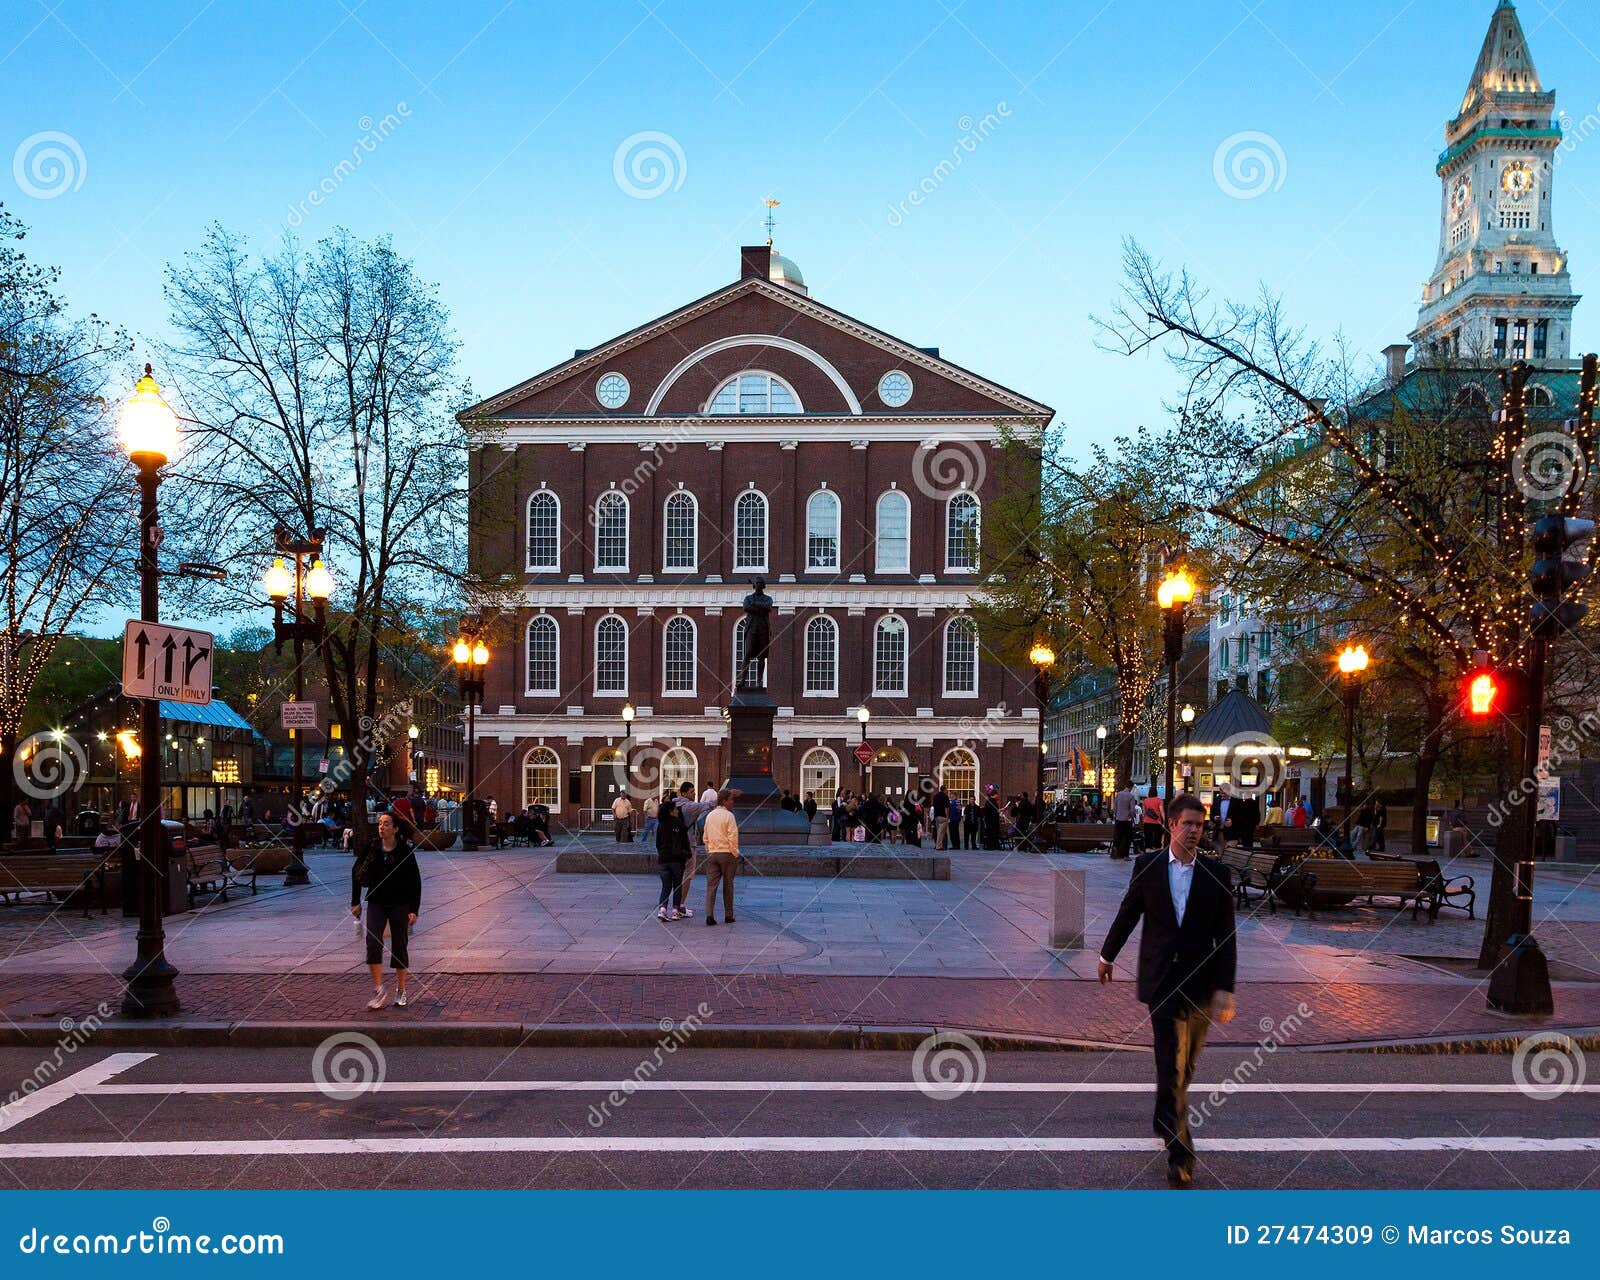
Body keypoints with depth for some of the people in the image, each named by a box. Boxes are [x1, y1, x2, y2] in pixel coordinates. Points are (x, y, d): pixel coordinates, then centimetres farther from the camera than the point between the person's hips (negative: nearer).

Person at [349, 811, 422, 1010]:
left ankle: (400, 990, 19)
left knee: (399, 946, 5)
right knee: (372, 942, -15)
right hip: (376, 903, 2)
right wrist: (355, 902, 6)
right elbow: (356, 873, 9)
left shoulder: (405, 851, -8)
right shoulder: (371, 849, -1)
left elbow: (415, 882, -5)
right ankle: (378, 990, -8)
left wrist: (414, 910, -9)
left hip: (400, 904, -2)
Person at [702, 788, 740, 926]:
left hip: (712, 854, 4)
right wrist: (735, 854, -6)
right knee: (728, 885, 7)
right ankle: (728, 915, 12)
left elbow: (706, 838, 15)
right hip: (727, 853, -4)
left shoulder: (710, 815, 10)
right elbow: (733, 837, -13)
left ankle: (709, 914, -13)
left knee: (711, 885, 0)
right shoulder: (729, 816, -9)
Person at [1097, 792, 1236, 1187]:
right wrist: (1108, 954, 22)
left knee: (1183, 1066, 14)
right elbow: (1127, 913, 12)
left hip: (1200, 982, 2)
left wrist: (1225, 988, -6)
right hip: (1162, 980, -2)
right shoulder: (1147, 865, -1)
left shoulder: (1216, 872, -1)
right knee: (1172, 1065, -6)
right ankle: (1180, 1152, 0)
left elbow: (1226, 934, -1)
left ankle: (1166, 1123, 38)